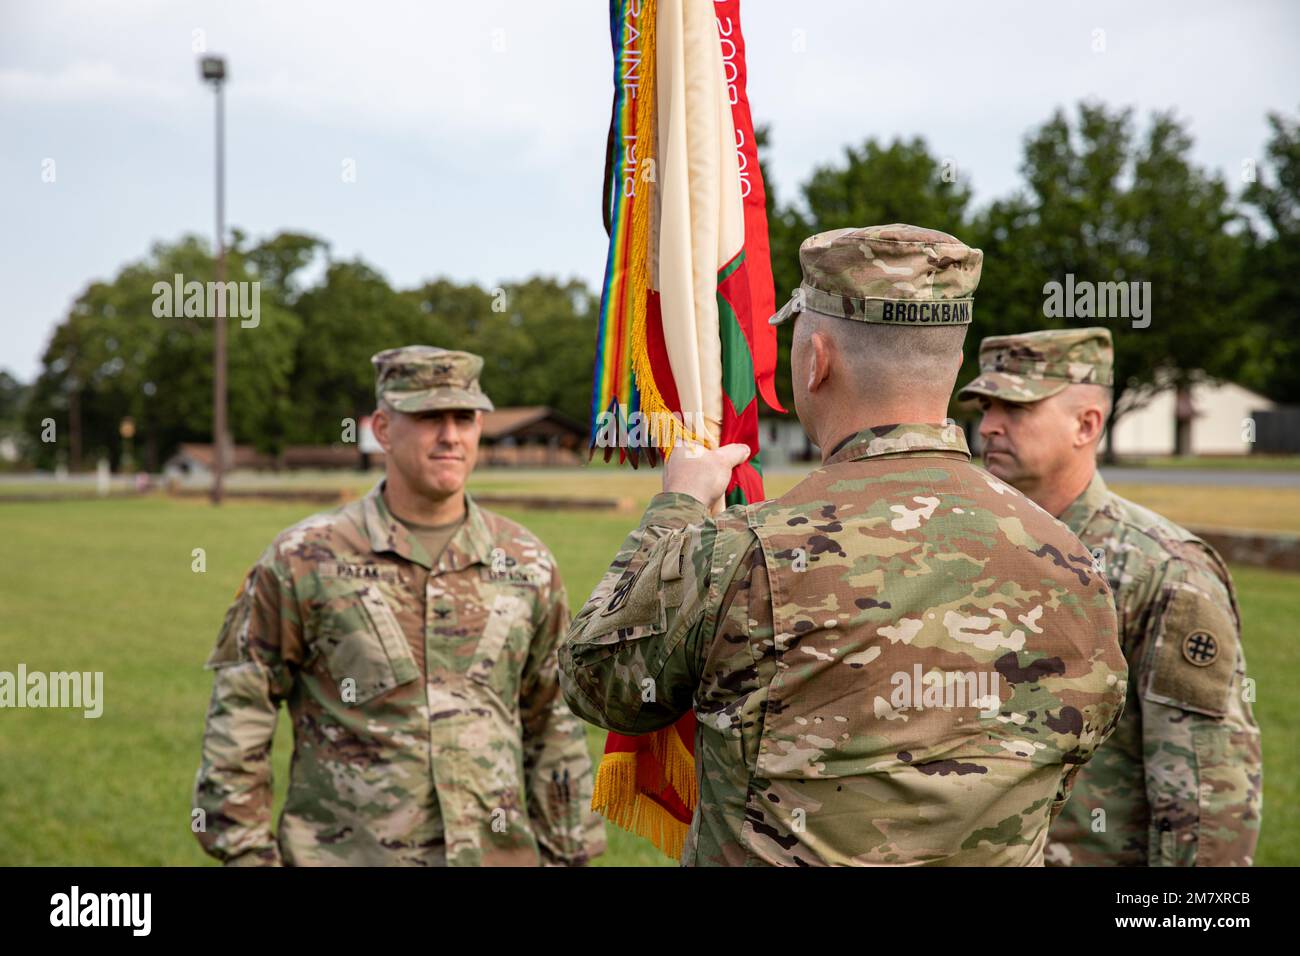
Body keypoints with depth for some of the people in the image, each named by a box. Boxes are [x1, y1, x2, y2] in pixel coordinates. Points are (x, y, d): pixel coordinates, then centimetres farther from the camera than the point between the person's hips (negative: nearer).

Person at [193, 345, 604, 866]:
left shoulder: (528, 565, 6)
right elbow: (237, 716, -1)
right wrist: (246, 853, -5)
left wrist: (568, 855, 11)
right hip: (346, 855, -2)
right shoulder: (305, 559, -3)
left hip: (495, 853, 3)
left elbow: (553, 728, 12)